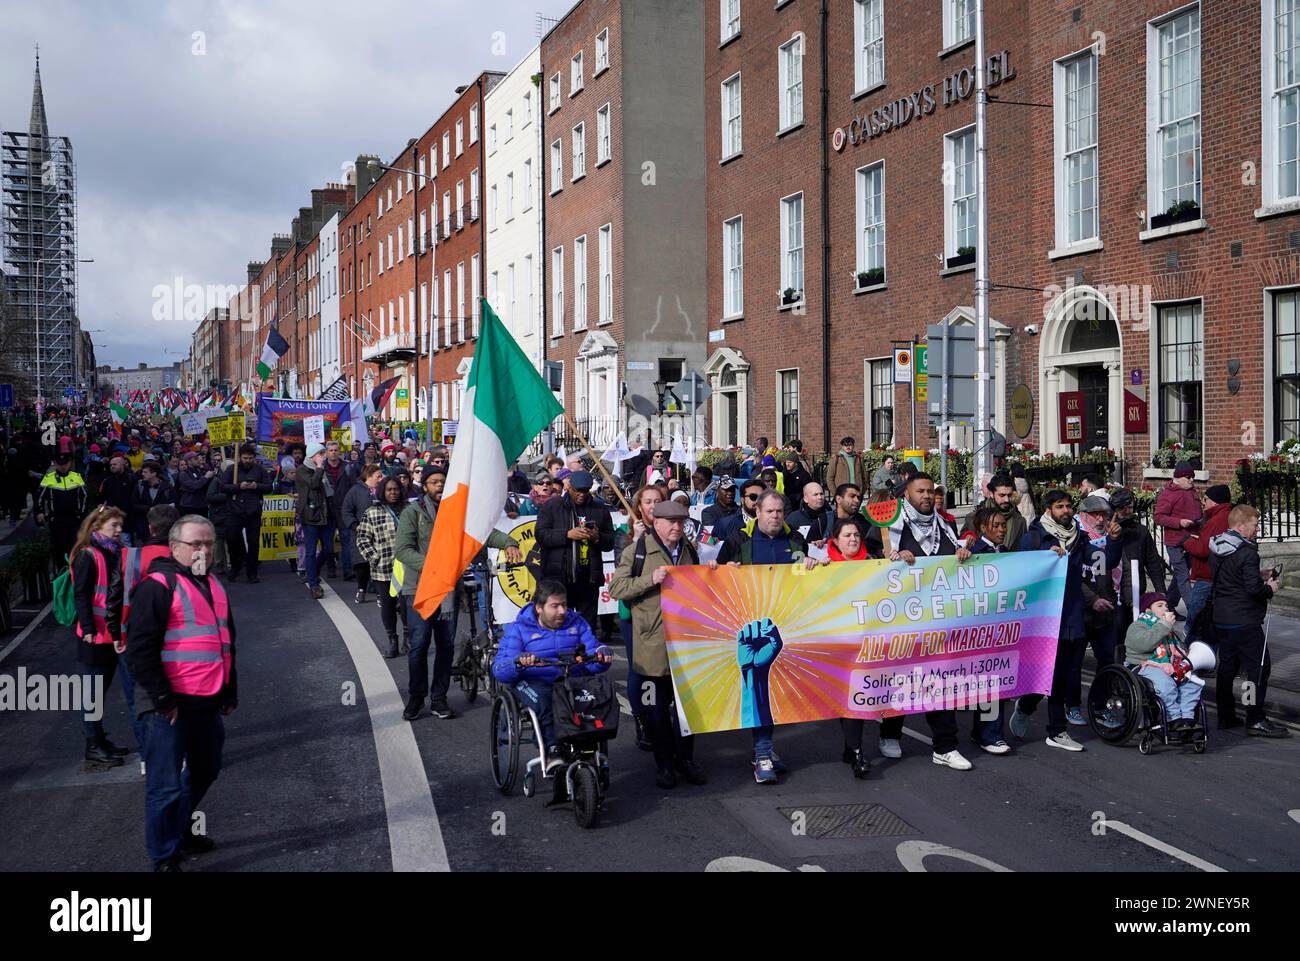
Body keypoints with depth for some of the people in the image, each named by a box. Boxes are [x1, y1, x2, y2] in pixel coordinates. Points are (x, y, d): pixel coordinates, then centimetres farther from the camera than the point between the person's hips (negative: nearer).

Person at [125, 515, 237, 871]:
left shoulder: (213, 587, 15)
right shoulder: (158, 585, -11)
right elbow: (140, 648, -16)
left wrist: (230, 692, 21)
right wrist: (162, 699, -17)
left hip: (208, 704, 8)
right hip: (171, 706, -8)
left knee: (205, 771, 19)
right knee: (166, 785, -3)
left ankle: (179, 831, 38)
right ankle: (164, 858, 10)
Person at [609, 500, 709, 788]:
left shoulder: (689, 550, 14)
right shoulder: (637, 550, -3)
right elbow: (616, 588, -10)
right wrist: (651, 579, -20)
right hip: (653, 643, -4)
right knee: (658, 707, 4)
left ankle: (685, 758, 24)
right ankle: (663, 763, 17)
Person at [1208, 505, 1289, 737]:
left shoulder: (1217, 548, 9)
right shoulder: (1247, 553, -19)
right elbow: (1253, 588, -23)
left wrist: (1258, 575, 15)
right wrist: (1269, 588, -3)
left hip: (1221, 617, 9)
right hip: (1244, 620, -9)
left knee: (1227, 666, 14)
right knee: (1259, 668, -2)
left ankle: (1226, 716, 19)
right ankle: (1255, 720, -1)